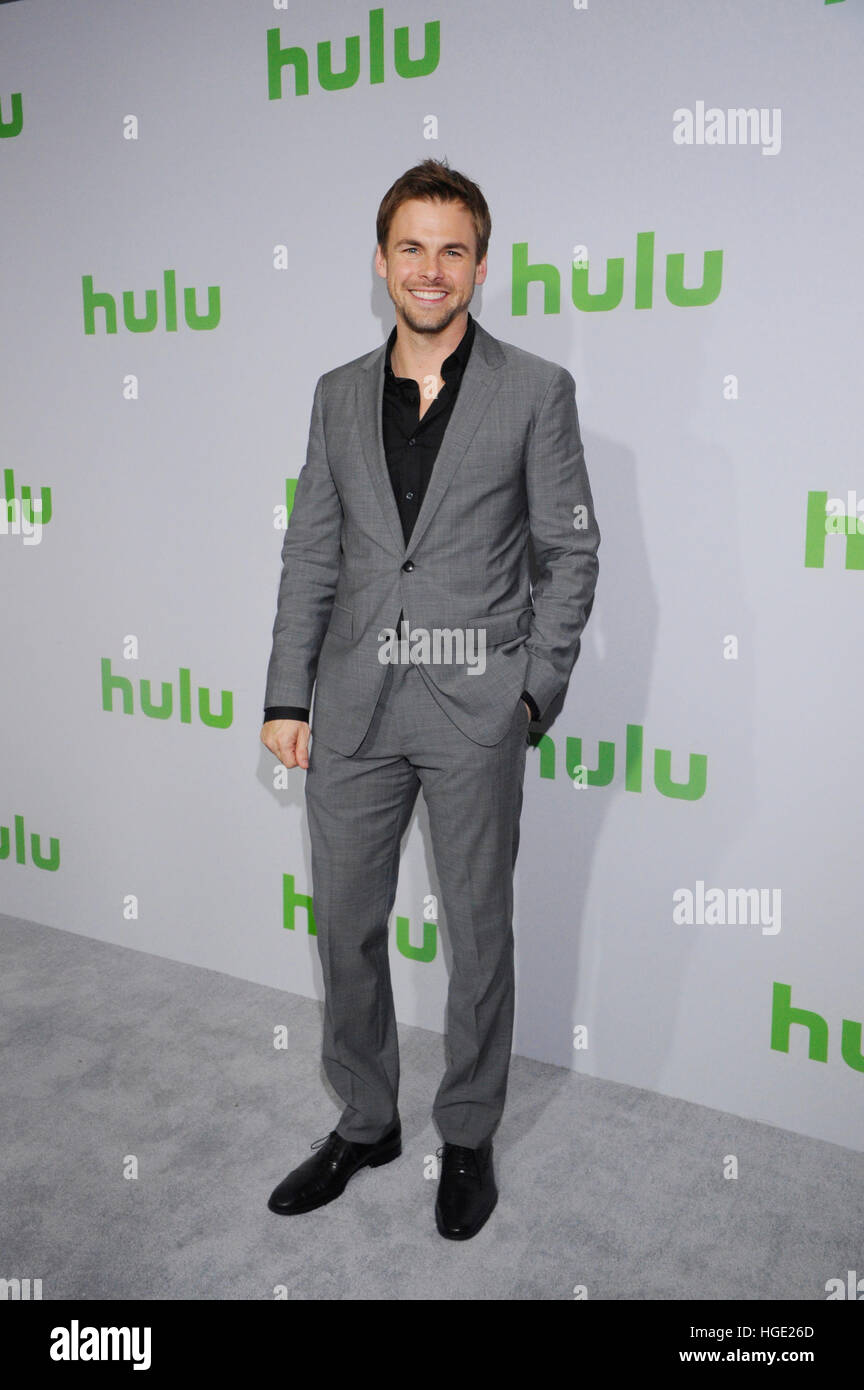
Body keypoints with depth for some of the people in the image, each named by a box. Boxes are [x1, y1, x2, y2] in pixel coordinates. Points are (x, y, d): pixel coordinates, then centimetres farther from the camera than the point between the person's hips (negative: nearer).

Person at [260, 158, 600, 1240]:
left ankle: (468, 1138, 31)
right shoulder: (338, 394, 10)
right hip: (355, 703, 4)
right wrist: (287, 696, 3)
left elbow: (570, 551, 0)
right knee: (345, 924, 12)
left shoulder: (536, 391, 0)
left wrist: (535, 688, -7)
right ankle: (364, 1122, 34)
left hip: (475, 705, -3)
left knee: (478, 929, 9)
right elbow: (311, 554, 9)